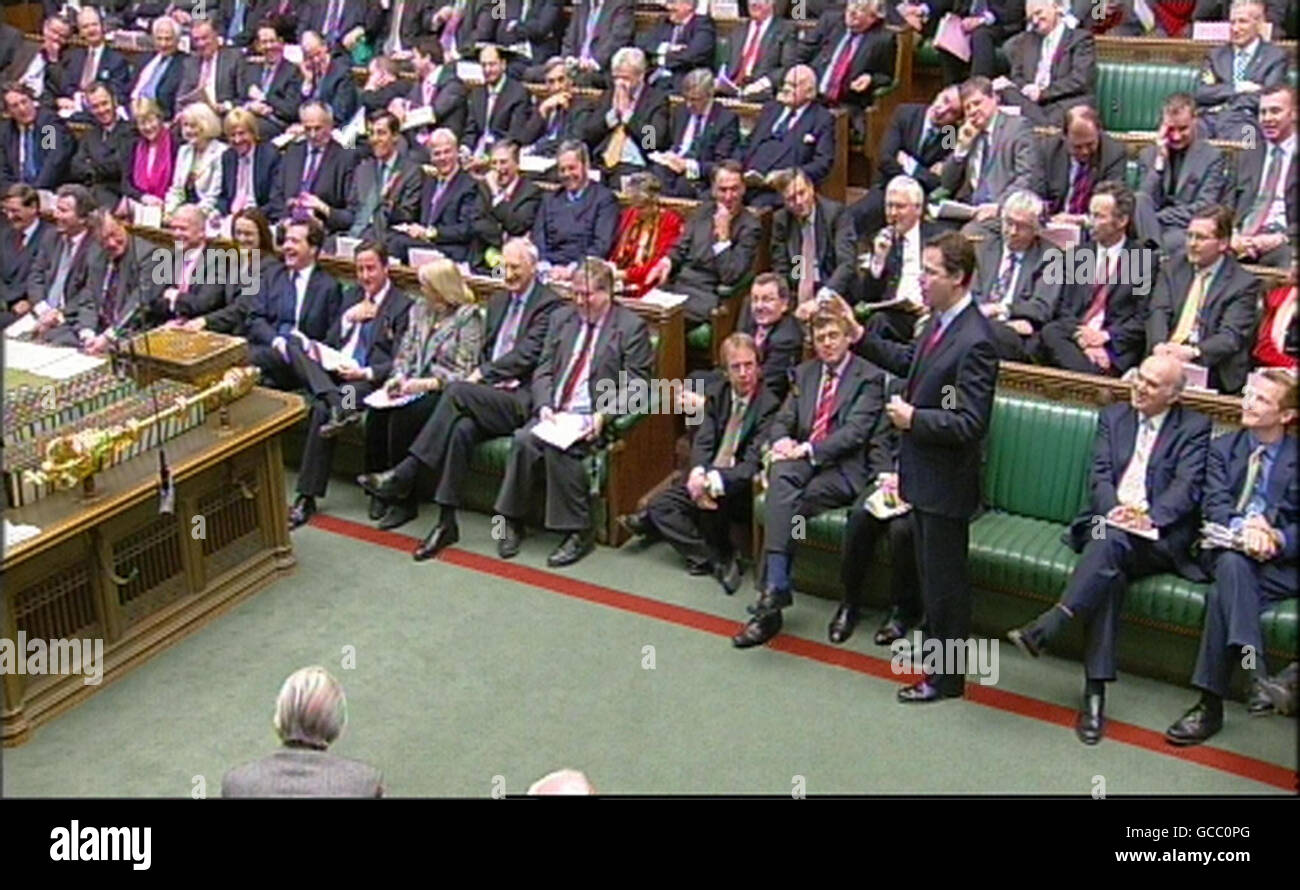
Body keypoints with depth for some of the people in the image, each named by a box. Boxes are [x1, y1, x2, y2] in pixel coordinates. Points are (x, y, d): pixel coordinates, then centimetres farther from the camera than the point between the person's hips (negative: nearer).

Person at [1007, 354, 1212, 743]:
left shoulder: (1194, 428, 9)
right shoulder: (1112, 416, 18)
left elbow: (1186, 487, -5)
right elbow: (1100, 476, 7)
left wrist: (1147, 517, -24)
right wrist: (1116, 510, -15)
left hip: (1158, 536, -2)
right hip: (1108, 519, 2)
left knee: (1112, 540, -36)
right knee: (1110, 570, -31)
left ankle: (1047, 627, -43)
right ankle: (1095, 691, -35)